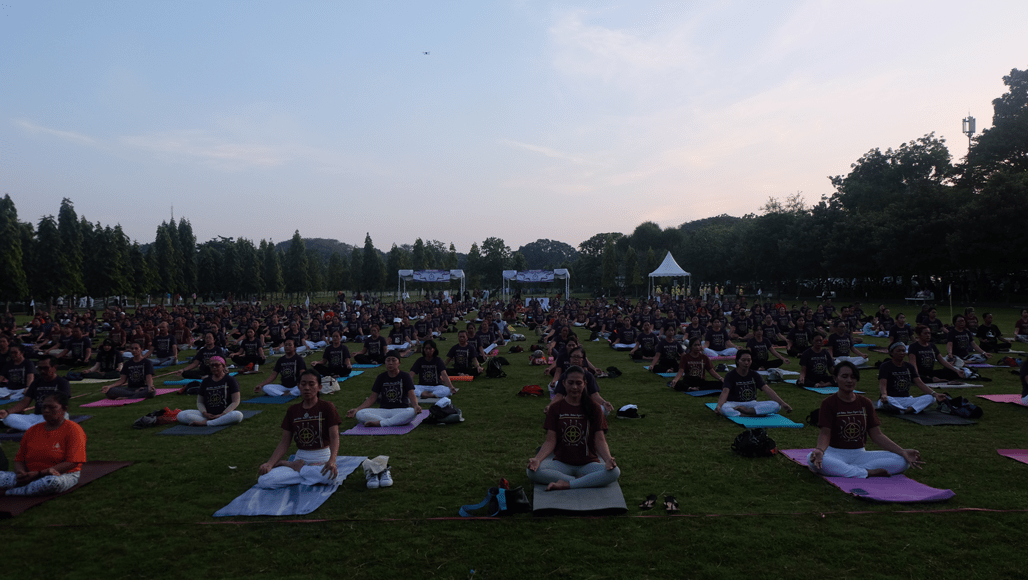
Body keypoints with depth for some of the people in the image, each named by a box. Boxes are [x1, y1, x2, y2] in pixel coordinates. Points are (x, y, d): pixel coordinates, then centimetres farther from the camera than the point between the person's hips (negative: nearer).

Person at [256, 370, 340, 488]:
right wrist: (269, 464, -9)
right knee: (263, 481, -22)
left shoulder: (327, 407, -4)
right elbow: (284, 442, 7)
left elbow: (334, 437, -14)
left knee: (330, 475, -40)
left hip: (322, 459, -2)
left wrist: (332, 461, -32)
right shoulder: (293, 411, 9)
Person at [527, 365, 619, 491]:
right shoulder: (555, 408, 4)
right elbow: (550, 440, -2)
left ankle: (567, 484, -25)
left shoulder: (593, 408, 3)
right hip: (561, 463, 0)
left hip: (588, 463, 0)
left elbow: (600, 440, -3)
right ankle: (580, 480, -23)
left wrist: (608, 459, -24)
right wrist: (537, 459, -20)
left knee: (614, 472, -31)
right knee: (532, 471, -28)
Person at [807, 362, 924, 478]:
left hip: (860, 454, 5)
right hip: (836, 453, -5)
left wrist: (903, 452, -9)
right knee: (811, 459, -38)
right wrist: (820, 450, -35)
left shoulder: (865, 403, 10)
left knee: (902, 461, -17)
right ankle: (868, 473, -25)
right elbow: (825, 434, -12)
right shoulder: (828, 403, -3)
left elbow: (877, 435, 6)